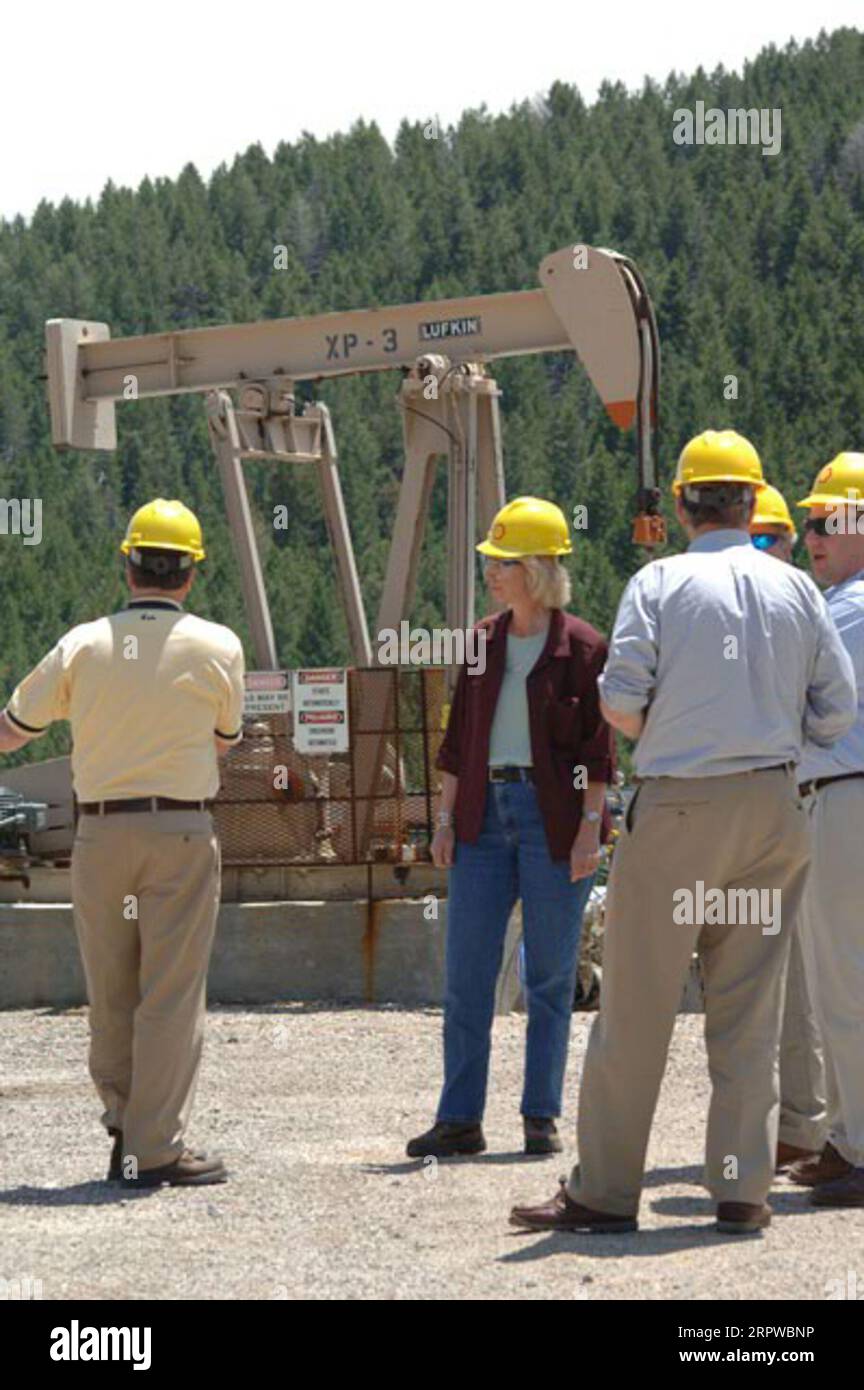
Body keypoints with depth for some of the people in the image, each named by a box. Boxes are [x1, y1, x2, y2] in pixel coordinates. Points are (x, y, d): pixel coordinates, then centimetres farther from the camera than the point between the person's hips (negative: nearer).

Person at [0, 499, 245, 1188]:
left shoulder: (82, 646, -1)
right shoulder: (217, 647, -4)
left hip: (99, 832, 2)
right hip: (181, 832, -2)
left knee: (110, 994, 14)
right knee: (171, 994, 1)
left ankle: (124, 1124, 20)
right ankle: (156, 1147, 0)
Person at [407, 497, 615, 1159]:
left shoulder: (582, 646, -3)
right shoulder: (483, 640, 11)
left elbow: (596, 748, -5)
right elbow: (459, 736, 13)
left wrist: (589, 828, -11)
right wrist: (445, 818, 8)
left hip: (553, 817, -5)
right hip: (485, 810, 5)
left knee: (551, 974, 2)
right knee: (467, 972, 1)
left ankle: (542, 1116, 10)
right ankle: (460, 1119, 4)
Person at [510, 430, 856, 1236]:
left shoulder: (660, 583, -4)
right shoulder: (796, 590, 6)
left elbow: (619, 700, -12)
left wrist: (662, 738, 9)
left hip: (677, 807, -3)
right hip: (772, 807, 3)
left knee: (636, 1004, 2)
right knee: (750, 1010, 8)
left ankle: (604, 1191, 5)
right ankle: (743, 1189, 7)